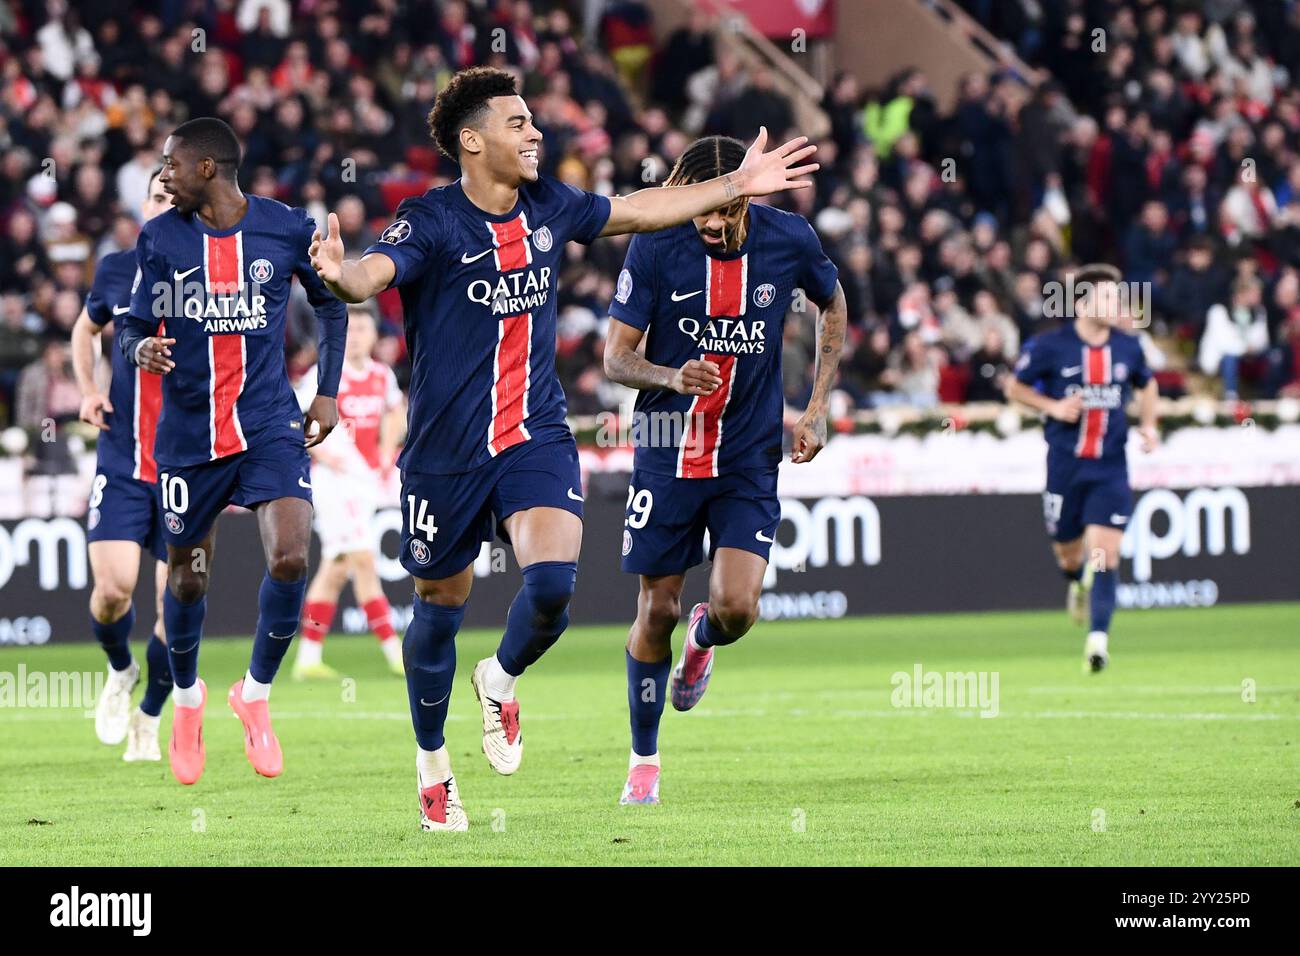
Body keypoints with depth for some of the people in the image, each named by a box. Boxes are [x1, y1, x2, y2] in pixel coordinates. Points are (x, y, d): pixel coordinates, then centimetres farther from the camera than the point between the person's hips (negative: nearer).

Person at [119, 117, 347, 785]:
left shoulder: (286, 229, -3)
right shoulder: (160, 239, -1)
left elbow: (331, 302, 13)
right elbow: (131, 328, 4)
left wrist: (327, 391, 8)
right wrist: (141, 348, -21)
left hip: (269, 427, -1)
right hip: (188, 436, 1)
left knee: (290, 559, -19)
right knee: (187, 579, 9)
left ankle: (256, 693, 4)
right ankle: (187, 698, 37)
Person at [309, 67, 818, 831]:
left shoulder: (549, 207, 2)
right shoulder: (432, 223, -15)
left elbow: (638, 210, 18)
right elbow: (374, 273, -33)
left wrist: (737, 186, 23)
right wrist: (340, 276, -57)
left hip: (537, 437, 3)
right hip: (447, 450, -3)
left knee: (553, 583, -19)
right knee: (440, 608, 10)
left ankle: (502, 679, 15)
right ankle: (432, 762, 33)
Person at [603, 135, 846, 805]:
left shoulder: (789, 239, -9)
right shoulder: (654, 247, -13)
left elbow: (833, 307, 13)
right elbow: (615, 356, -8)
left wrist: (817, 409, 6)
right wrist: (671, 377, -29)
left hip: (750, 458, 0)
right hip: (667, 451, 0)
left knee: (737, 608, -14)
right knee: (656, 610, 2)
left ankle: (702, 641, 25)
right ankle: (644, 760, 22)